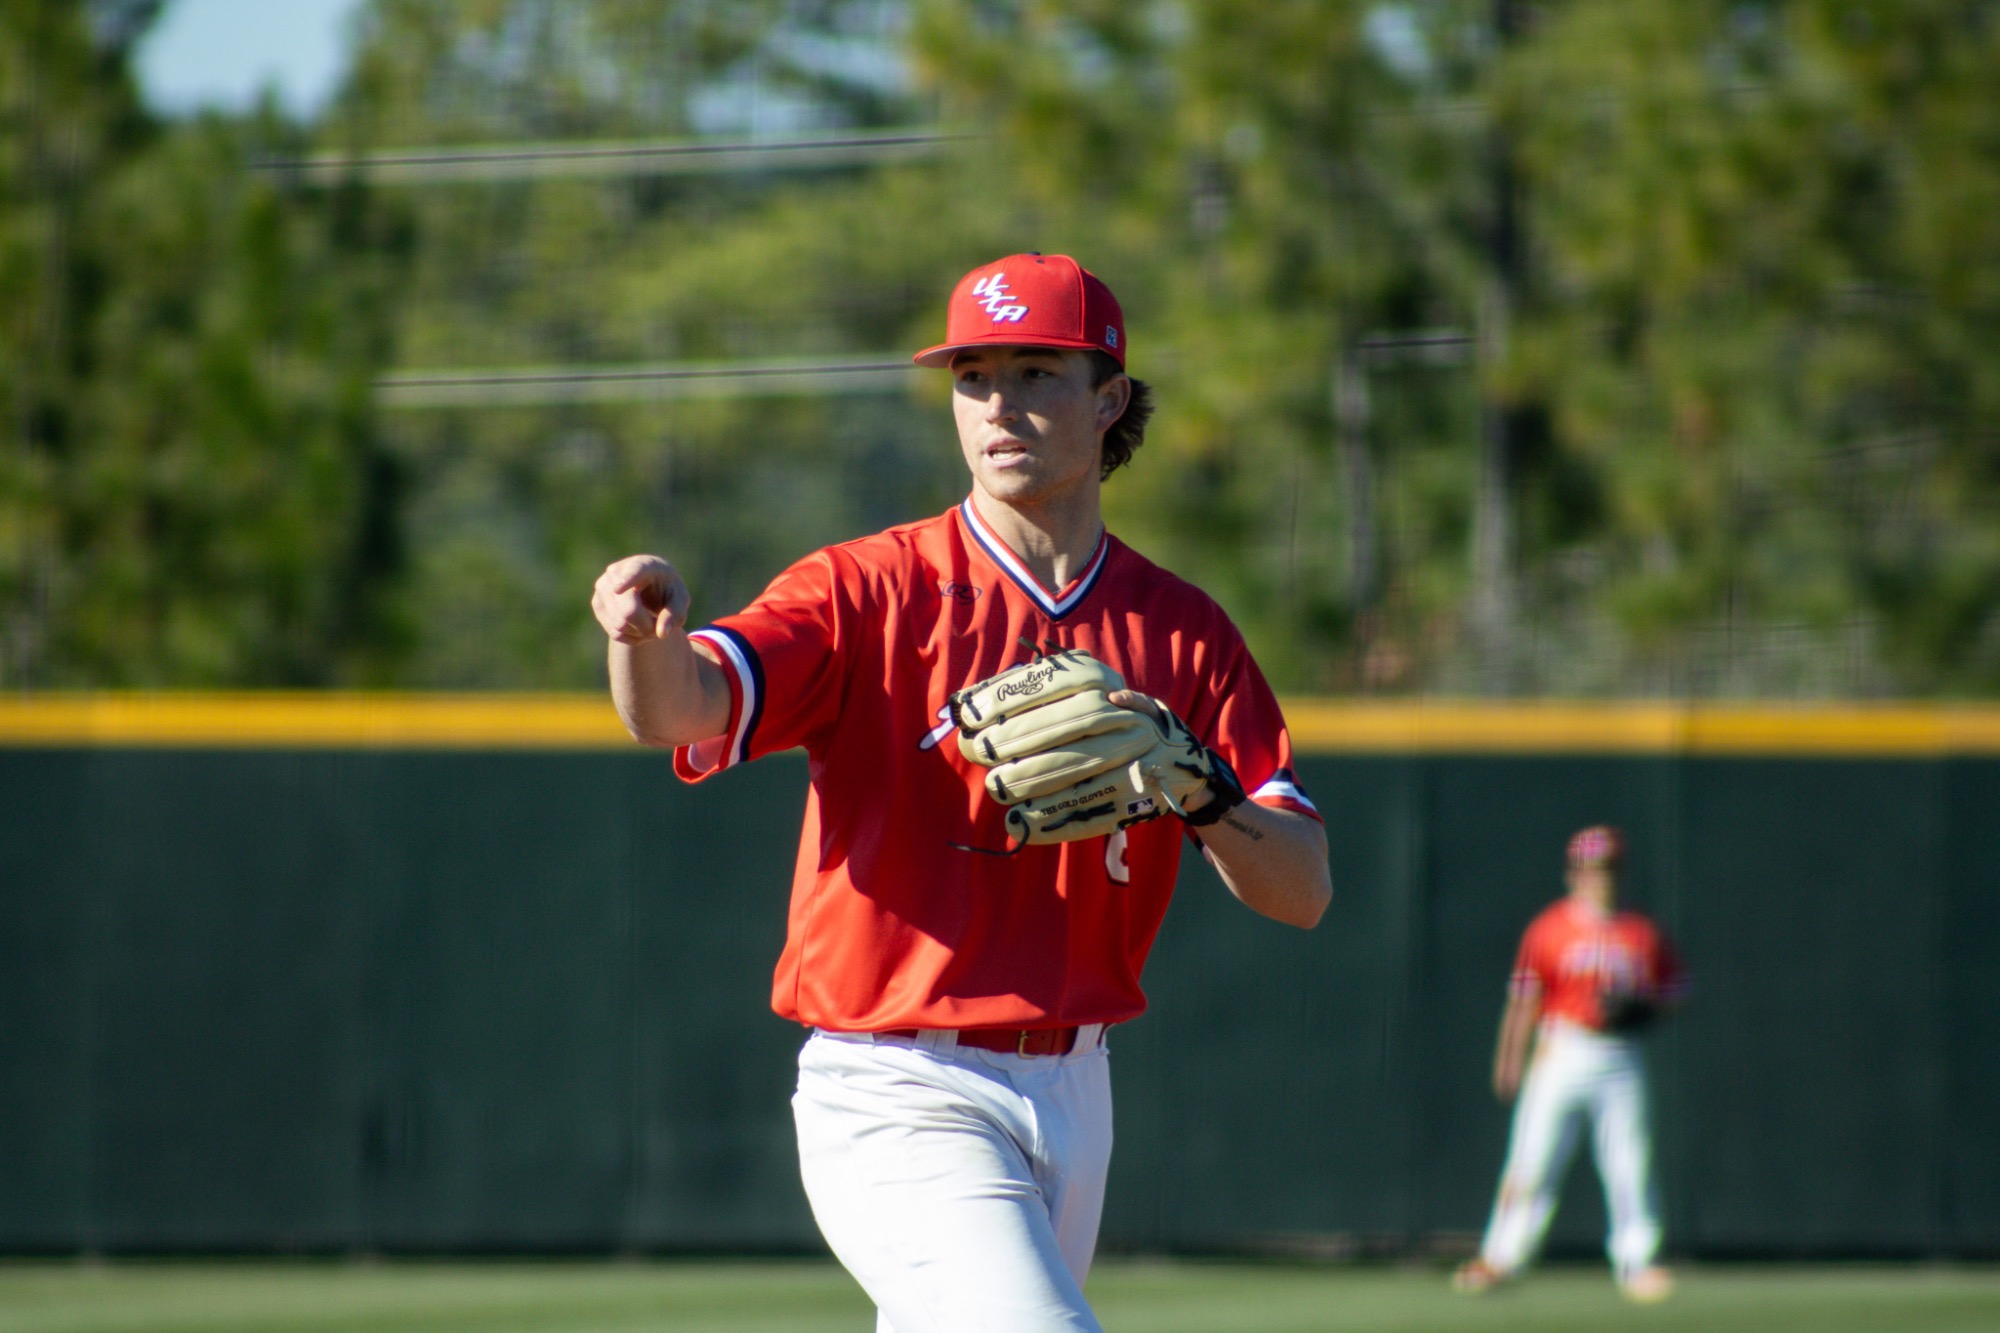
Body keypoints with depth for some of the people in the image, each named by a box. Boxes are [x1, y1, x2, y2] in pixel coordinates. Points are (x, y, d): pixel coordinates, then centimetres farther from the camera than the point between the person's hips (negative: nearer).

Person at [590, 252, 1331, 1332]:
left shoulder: (1180, 633, 7)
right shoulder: (869, 591, -5)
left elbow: (1302, 892, 0)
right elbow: (677, 709, -23)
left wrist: (1196, 789, -20)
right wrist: (644, 636, -46)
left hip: (1074, 1098, 6)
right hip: (902, 1106, -6)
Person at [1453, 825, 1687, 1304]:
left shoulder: (1642, 933, 8)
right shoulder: (1549, 929, 2)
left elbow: (1673, 992, 13)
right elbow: (1523, 1000, 0)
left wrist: (1639, 1011, -8)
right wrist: (1509, 1062, -7)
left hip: (1620, 1061, 2)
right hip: (1560, 1056, -2)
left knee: (1630, 1164, -2)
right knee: (1533, 1159, -4)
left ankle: (1638, 1262, 5)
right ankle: (1500, 1257, 2)